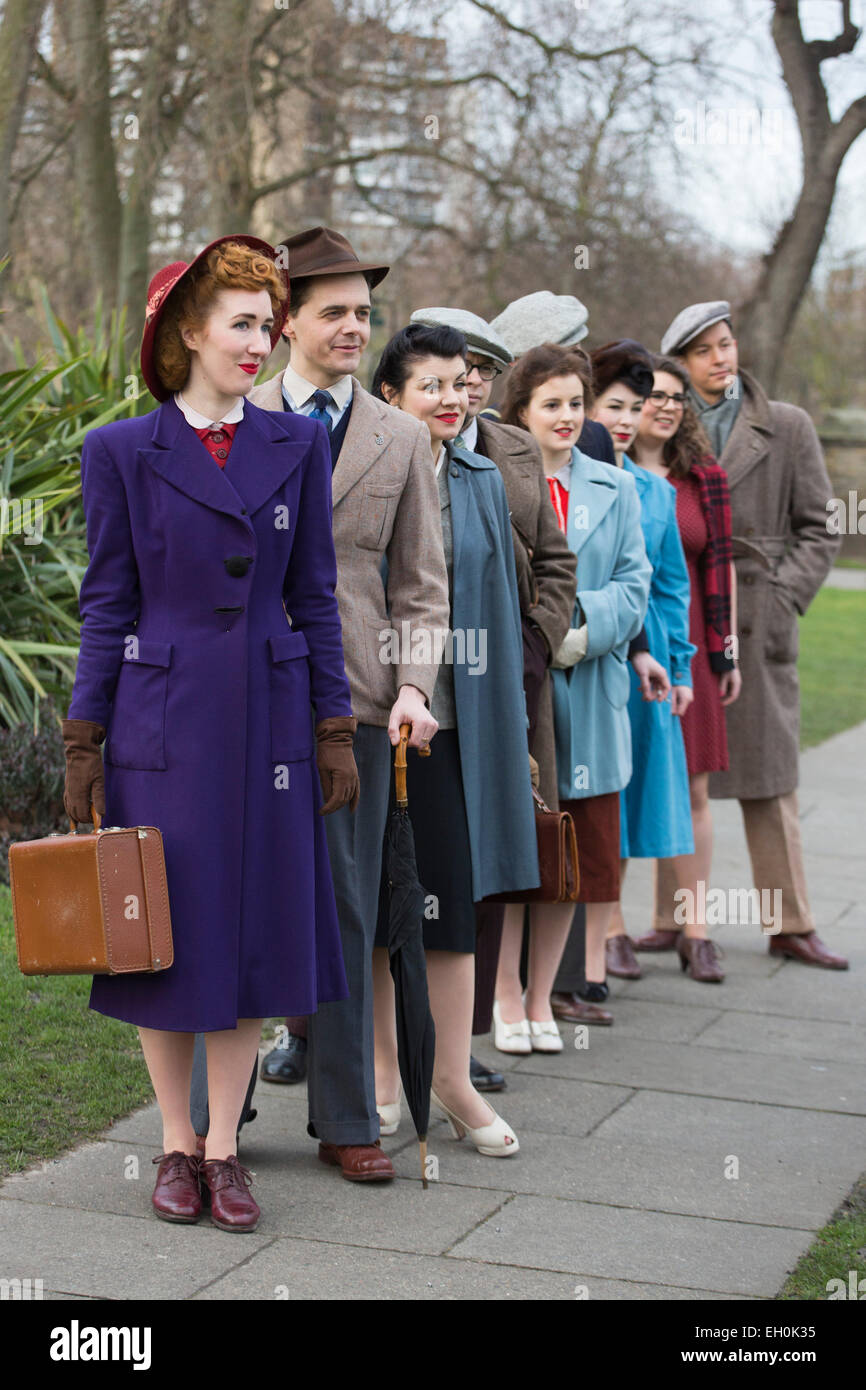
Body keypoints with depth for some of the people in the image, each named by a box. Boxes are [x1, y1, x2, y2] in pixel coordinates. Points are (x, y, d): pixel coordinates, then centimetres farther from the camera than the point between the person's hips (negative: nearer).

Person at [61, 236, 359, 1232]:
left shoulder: (297, 446, 6)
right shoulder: (122, 452, 0)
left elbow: (315, 596, 7)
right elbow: (107, 606, 1)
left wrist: (336, 730, 4)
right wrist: (83, 743, -2)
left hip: (268, 723, 2)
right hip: (162, 724, -2)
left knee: (256, 930, 4)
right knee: (166, 935, 5)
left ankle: (223, 1149, 17)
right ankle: (175, 1144, 21)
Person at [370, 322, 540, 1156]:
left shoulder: (483, 484, 11)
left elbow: (502, 607, 15)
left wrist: (511, 723, 11)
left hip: (456, 723, 3)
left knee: (455, 898, 3)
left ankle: (451, 1078, 13)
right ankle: (384, 1071, 19)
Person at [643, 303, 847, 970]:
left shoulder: (787, 427, 5)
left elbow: (819, 528, 6)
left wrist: (785, 594, -5)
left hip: (756, 620, 0)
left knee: (769, 776, 5)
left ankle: (792, 926, 12)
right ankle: (672, 920, 11)